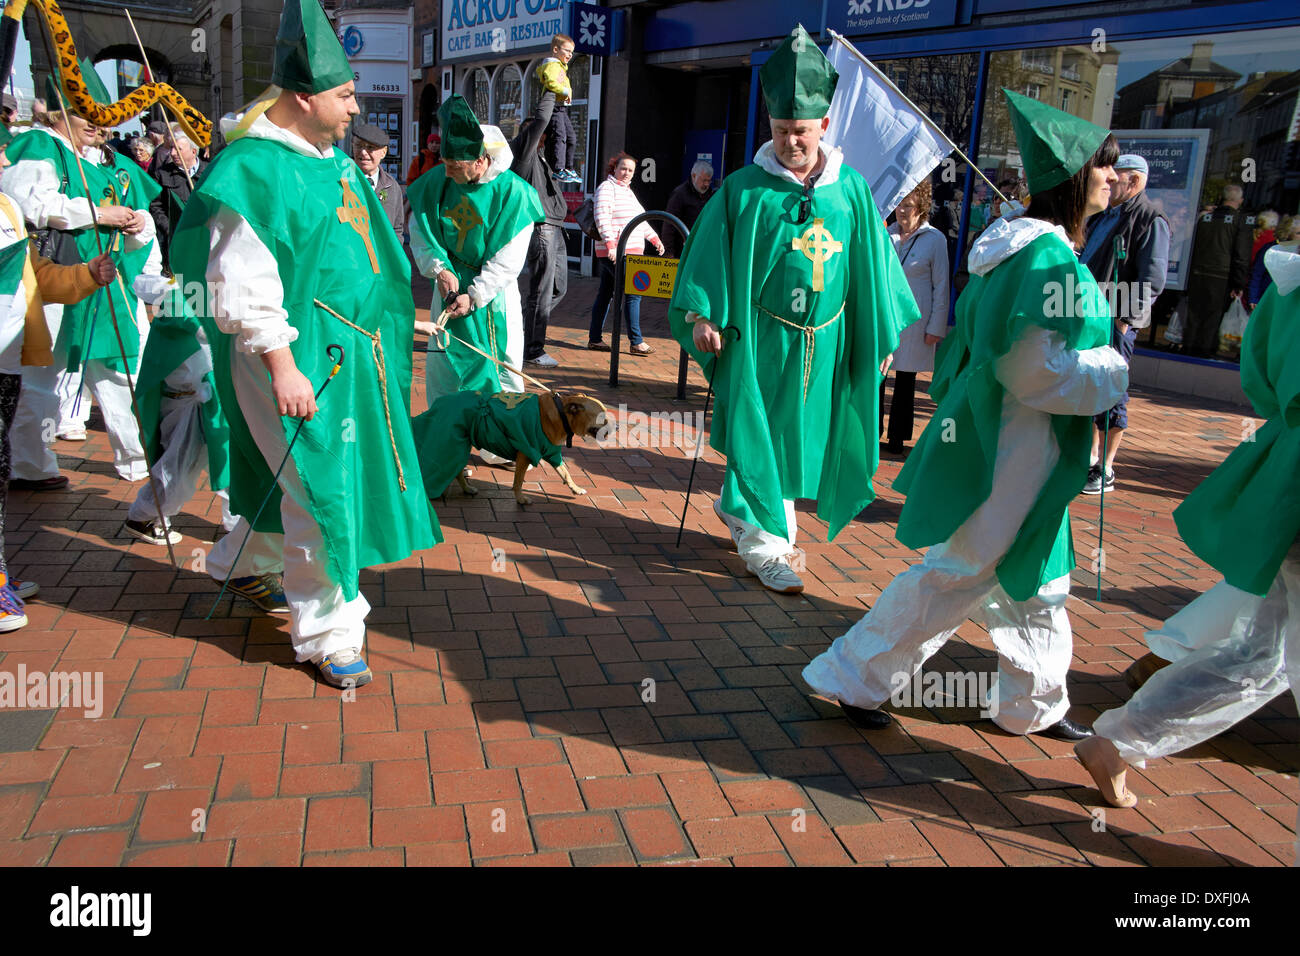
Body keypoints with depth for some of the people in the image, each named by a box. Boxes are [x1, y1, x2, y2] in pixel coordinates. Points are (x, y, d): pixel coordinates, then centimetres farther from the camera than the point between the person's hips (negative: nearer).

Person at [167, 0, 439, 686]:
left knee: (300, 475, 19)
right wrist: (282, 365, -24)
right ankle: (326, 635, 10)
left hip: (352, 345, 9)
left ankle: (242, 564, 43)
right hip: (299, 351, -9)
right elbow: (243, 286, -21)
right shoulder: (253, 167, -17)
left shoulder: (331, 158, 12)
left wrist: (396, 316, 23)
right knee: (318, 483, -4)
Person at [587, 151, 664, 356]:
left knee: (605, 293, 10)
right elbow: (602, 218, -18)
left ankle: (594, 339, 14)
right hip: (615, 252, -9)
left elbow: (640, 219, 29)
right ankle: (636, 342, -10)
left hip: (629, 252, 9)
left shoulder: (628, 191, 22)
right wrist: (610, 243, -26)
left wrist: (654, 238, 24)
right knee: (633, 293, -12)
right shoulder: (607, 188, -7)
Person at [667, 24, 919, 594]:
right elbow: (711, 252, -5)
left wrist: (883, 334, 10)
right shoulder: (745, 189, -4)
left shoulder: (850, 189, 4)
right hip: (761, 338, -4)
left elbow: (873, 263, 9)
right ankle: (763, 544, 13)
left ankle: (738, 505, 37)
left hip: (824, 341, 4)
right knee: (761, 435, 0)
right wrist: (702, 314, -18)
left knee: (802, 436, 14)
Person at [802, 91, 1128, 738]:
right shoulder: (1049, 260, -21)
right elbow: (1038, 372, -25)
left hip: (1004, 443, 10)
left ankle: (1035, 704, 35)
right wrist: (1113, 371, -10)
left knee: (1033, 579, 19)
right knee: (956, 575, 0)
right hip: (1010, 452, -10)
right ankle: (852, 678, 12)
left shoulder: (1020, 245, 10)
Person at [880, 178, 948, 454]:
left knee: (905, 379, 7)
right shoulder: (885, 235, 6)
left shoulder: (935, 239, -4)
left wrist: (935, 327, -5)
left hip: (912, 320, -3)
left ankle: (897, 436, 19)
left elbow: (941, 287, -2)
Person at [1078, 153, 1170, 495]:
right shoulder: (1102, 217, 17)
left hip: (1117, 323, -8)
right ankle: (1090, 458, 26)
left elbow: (1152, 280, -14)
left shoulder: (1151, 220, -8)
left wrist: (1125, 321, -20)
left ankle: (1105, 471, 6)